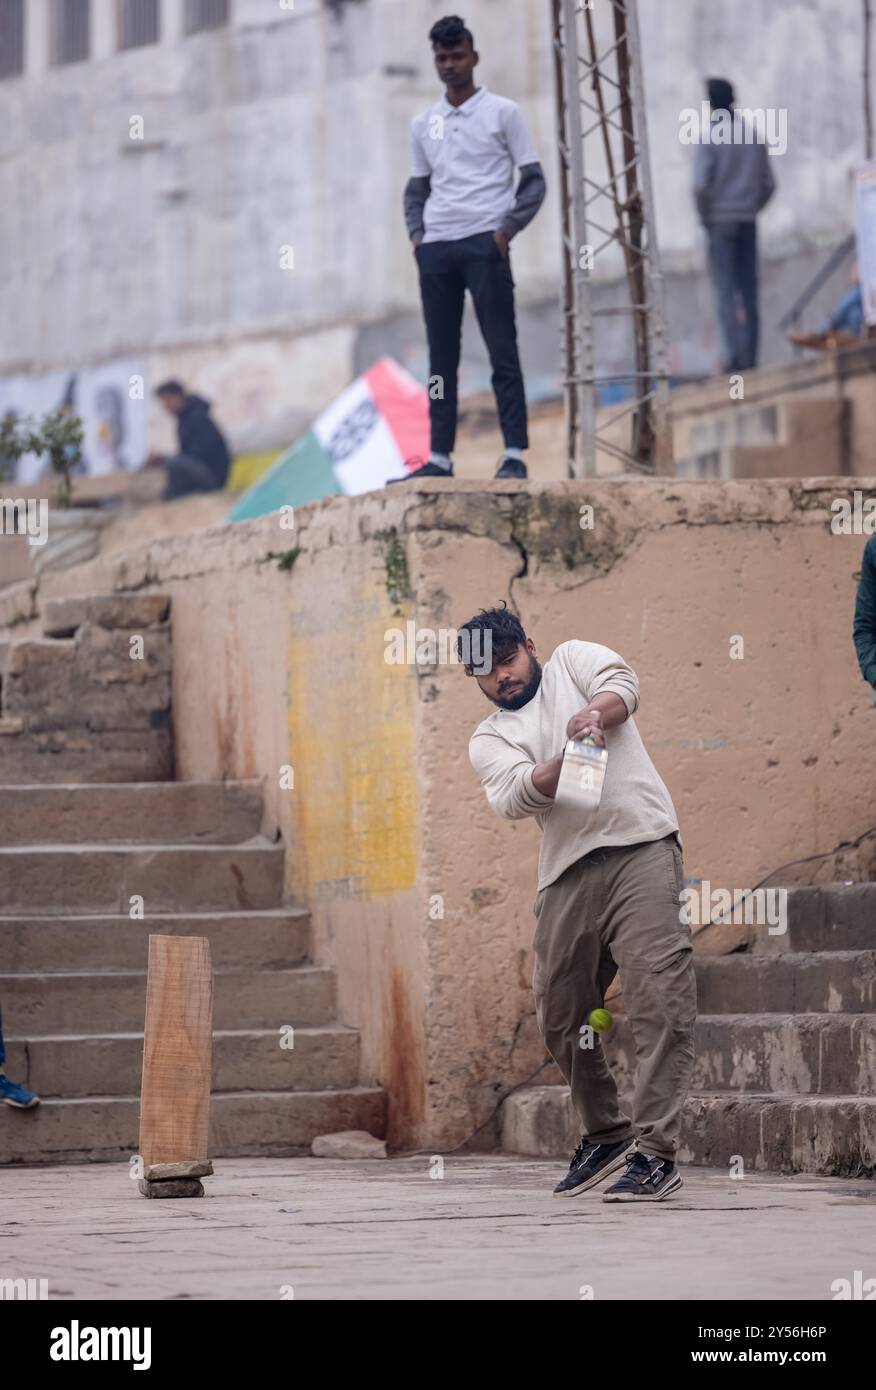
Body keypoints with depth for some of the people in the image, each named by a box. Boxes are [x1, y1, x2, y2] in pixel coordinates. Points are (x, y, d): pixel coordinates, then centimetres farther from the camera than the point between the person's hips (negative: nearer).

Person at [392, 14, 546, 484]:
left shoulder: (501, 112, 4)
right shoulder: (424, 124, 16)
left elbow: (533, 180, 3)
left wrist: (507, 230, -8)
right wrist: (416, 233, 6)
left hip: (484, 244, -4)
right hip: (436, 248, 5)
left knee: (502, 352, -8)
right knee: (441, 359, 5)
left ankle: (514, 455, -9)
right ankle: (439, 458, 6)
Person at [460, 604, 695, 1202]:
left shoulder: (573, 659, 15)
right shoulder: (490, 739, 18)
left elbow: (622, 685, -7)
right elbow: (517, 794, -4)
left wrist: (593, 714, -28)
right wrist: (569, 757, -22)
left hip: (641, 845, -5)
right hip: (568, 872, 5)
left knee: (660, 1000, -15)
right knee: (560, 1014, 8)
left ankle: (655, 1152, -17)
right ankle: (606, 1135, 28)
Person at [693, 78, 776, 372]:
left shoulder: (709, 141, -9)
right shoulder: (754, 138, 7)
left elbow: (700, 186, -17)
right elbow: (768, 184, 9)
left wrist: (704, 216, -2)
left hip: (719, 223, -5)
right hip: (748, 223, 5)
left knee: (726, 292, -6)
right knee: (748, 291, 7)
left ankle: (734, 354, -16)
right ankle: (750, 357, 6)